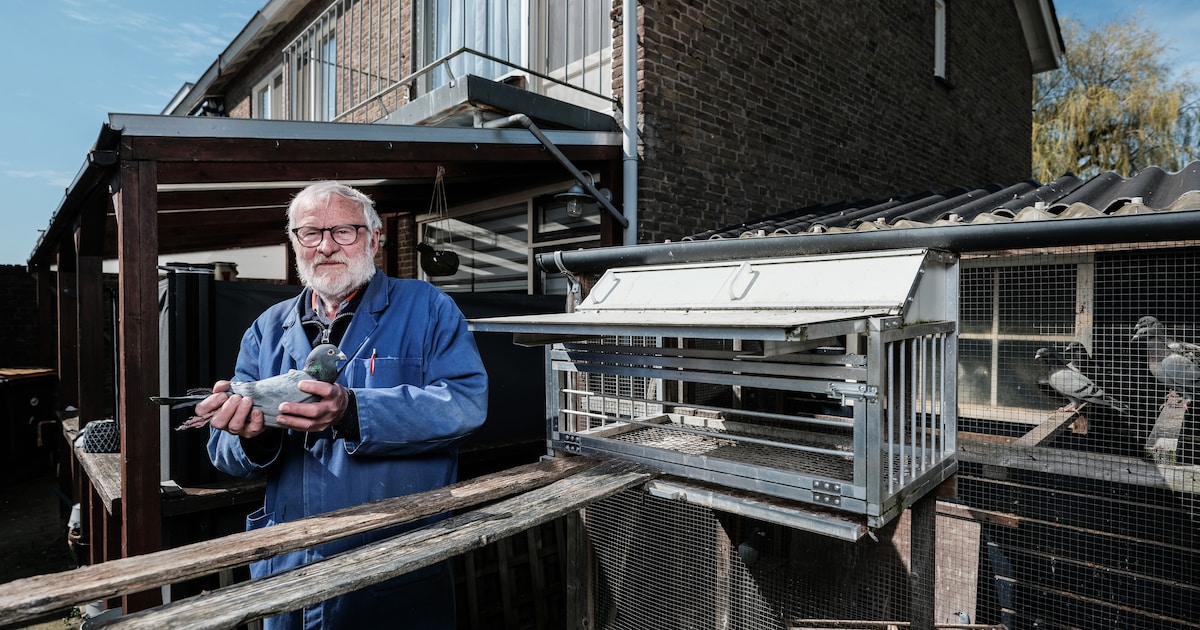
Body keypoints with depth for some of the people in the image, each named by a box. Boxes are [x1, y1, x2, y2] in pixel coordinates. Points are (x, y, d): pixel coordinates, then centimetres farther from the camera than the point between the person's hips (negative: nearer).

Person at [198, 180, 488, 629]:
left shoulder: (425, 308, -5)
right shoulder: (268, 330, 7)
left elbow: (467, 400, -19)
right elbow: (228, 455, 5)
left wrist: (352, 413, -31)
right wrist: (254, 437, -19)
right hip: (289, 572, 4)